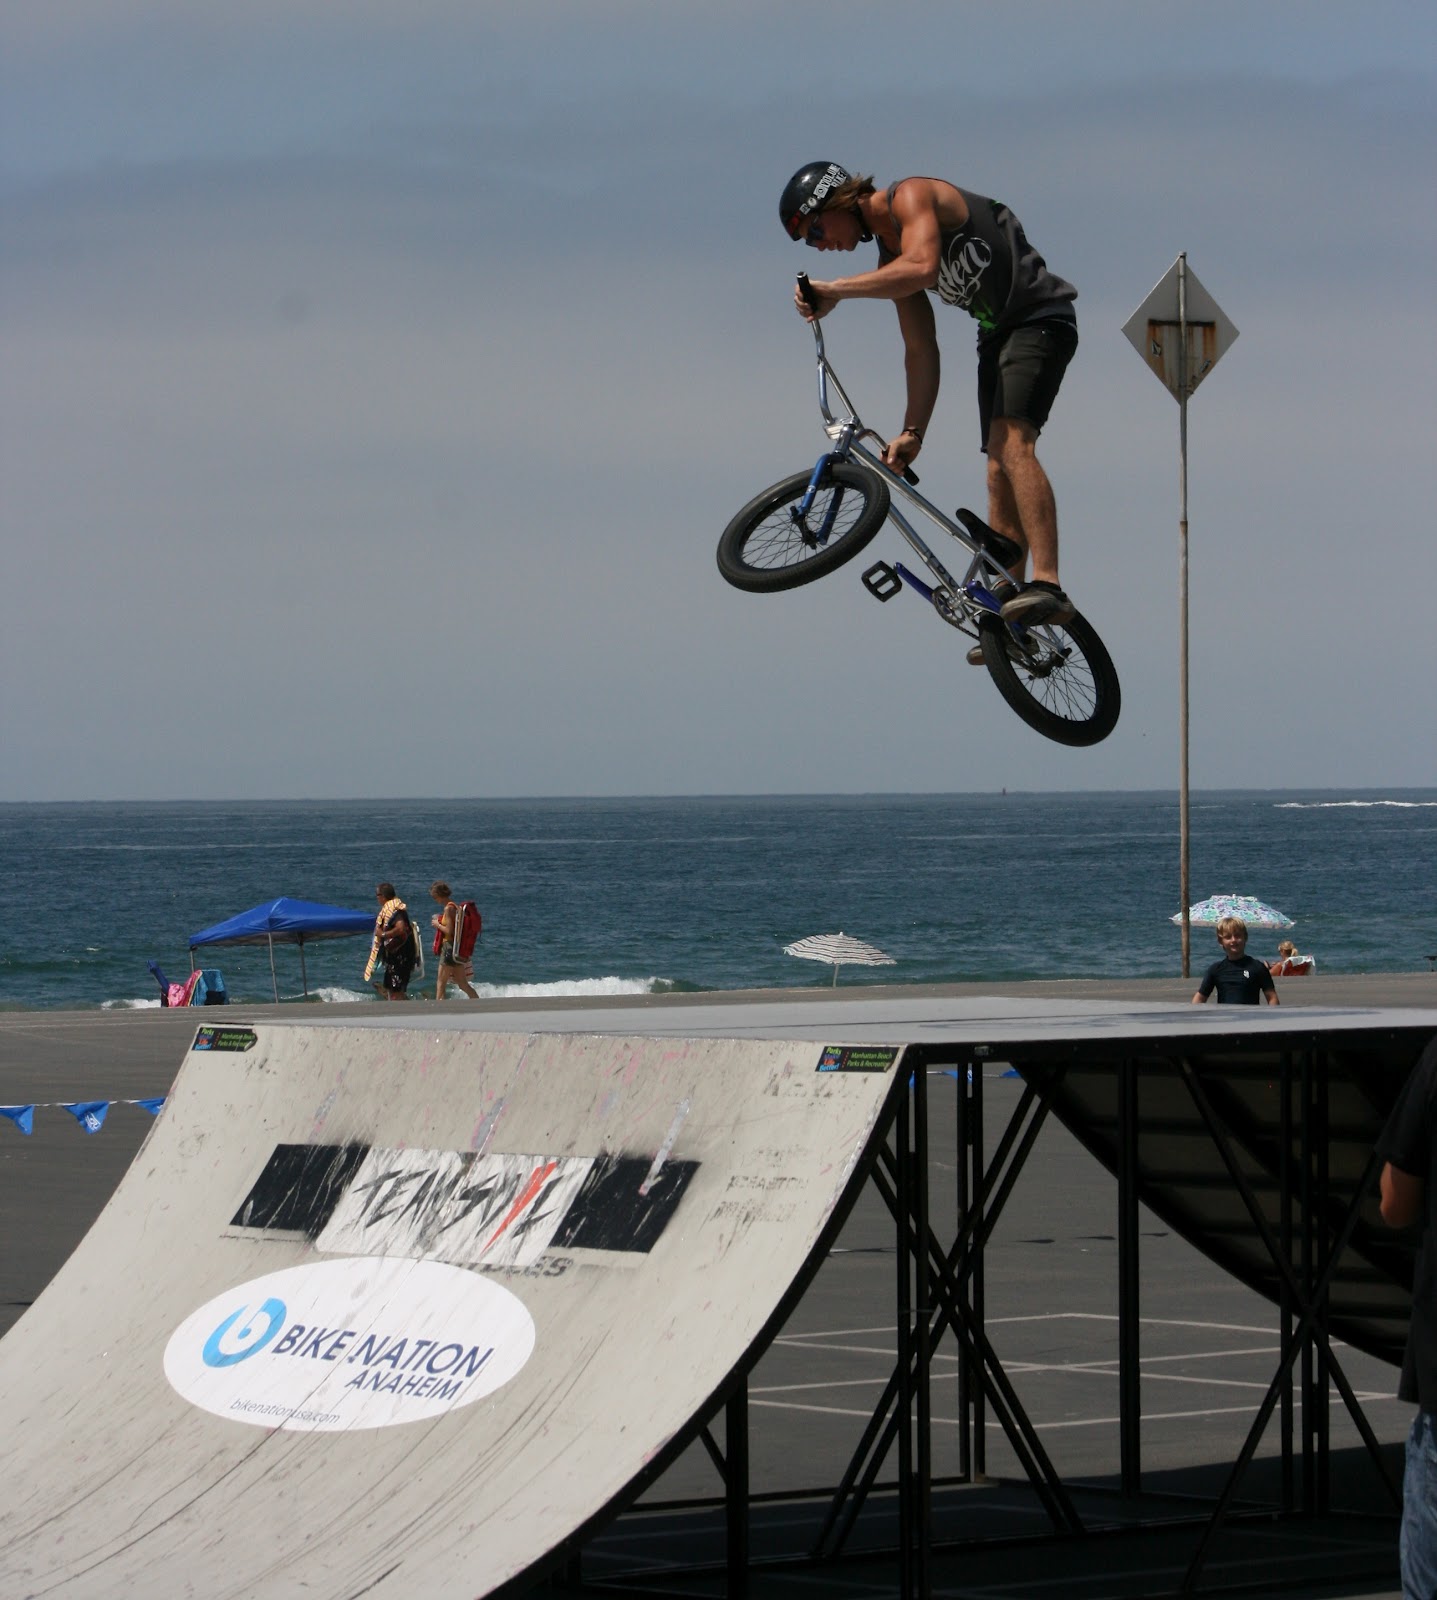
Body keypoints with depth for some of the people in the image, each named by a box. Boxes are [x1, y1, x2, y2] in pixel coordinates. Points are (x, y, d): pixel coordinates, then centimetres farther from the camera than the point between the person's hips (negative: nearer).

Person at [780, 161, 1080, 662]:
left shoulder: (912, 196, -14)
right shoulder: (891, 256, 11)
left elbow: (921, 267, -34)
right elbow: (920, 349, 15)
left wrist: (834, 291, -32)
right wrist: (913, 432, 9)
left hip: (1041, 316, -10)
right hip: (997, 333, 10)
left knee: (1012, 439, -25)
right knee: (999, 469, 5)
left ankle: (1047, 587, -34)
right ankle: (1009, 608, 7)